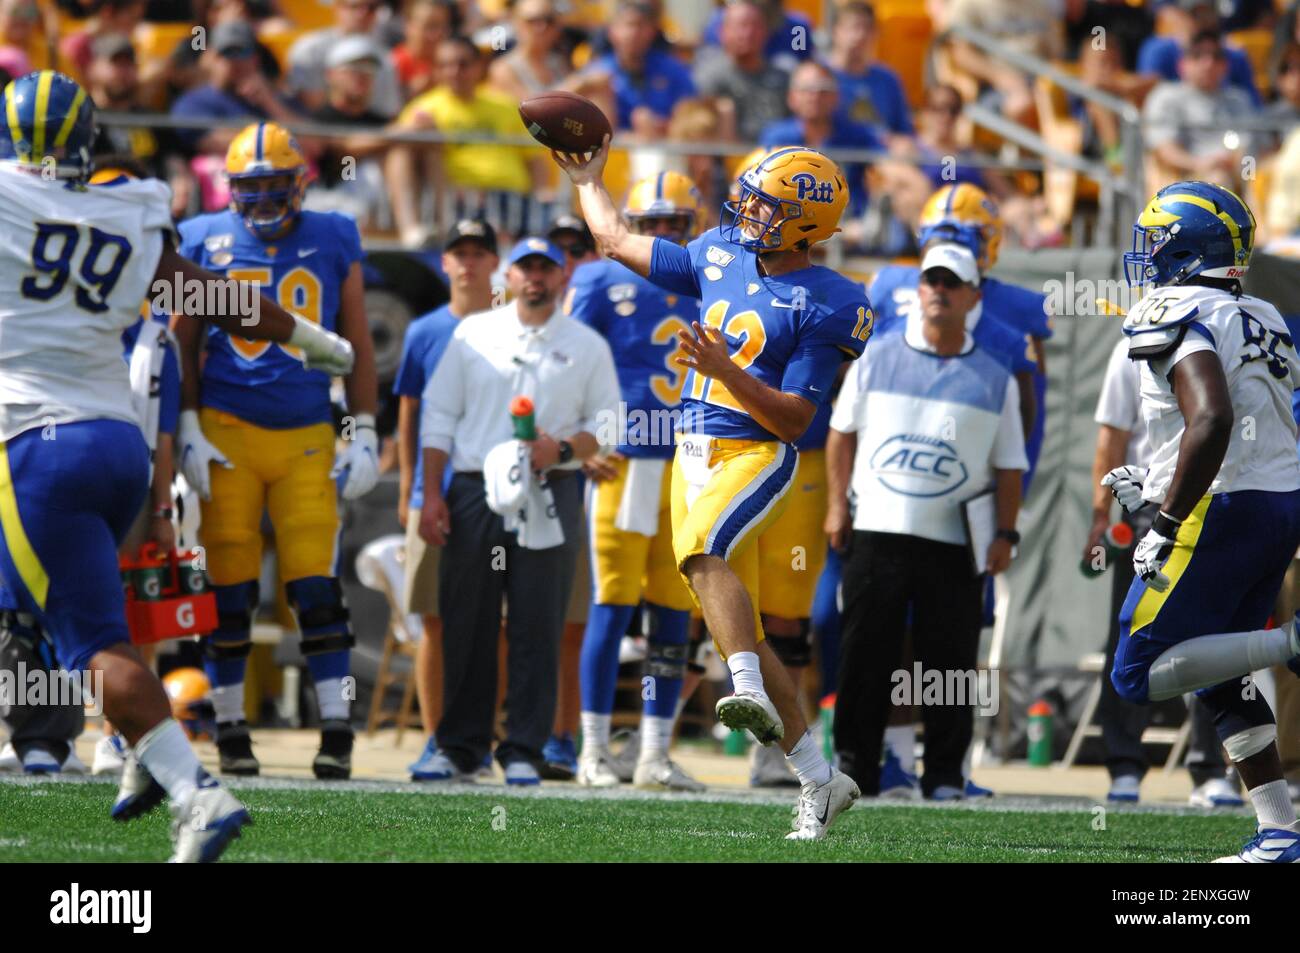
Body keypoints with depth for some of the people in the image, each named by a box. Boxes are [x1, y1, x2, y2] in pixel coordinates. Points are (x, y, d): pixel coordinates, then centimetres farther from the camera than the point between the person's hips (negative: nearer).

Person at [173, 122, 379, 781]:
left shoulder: (333, 242, 7)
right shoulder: (204, 243, 5)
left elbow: (357, 346, 11)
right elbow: (183, 344, 8)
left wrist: (364, 433, 6)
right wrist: (188, 429, 0)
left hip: (308, 437, 0)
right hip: (227, 431, 0)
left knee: (316, 590, -5)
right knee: (229, 591, 1)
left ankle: (335, 730, -3)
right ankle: (231, 732, 10)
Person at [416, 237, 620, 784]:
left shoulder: (587, 346, 10)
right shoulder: (473, 334, 11)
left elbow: (607, 426, 9)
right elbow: (438, 416, 10)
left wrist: (564, 449, -12)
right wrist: (432, 495, 1)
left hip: (548, 501, -1)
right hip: (473, 493, 1)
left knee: (536, 630, -3)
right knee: (465, 626, 1)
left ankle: (523, 752, 1)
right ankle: (459, 746, 9)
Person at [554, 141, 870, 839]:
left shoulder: (822, 306, -9)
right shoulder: (721, 257, 11)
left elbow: (794, 420, -13)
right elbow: (618, 242, 25)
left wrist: (725, 370, -23)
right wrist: (587, 181, 33)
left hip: (757, 456, -7)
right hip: (695, 459, 7)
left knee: (703, 550, -37)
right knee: (737, 630, 6)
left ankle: (754, 697, -49)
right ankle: (819, 781, 13)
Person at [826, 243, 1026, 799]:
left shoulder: (994, 380, 8)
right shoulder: (878, 358, 8)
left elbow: (1008, 466, 9)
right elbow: (843, 431, 13)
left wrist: (1004, 534, 0)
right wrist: (837, 504, 4)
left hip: (954, 543, 0)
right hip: (876, 531, 0)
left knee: (950, 659, 0)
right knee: (865, 655, 1)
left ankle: (944, 774, 7)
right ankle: (855, 767, 9)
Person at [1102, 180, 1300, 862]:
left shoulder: (1175, 316, -12)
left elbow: (1212, 420, -27)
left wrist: (1167, 523, -21)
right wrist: (1156, 487, 26)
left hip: (1220, 515, -9)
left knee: (1140, 675, -4)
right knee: (1218, 682, 16)